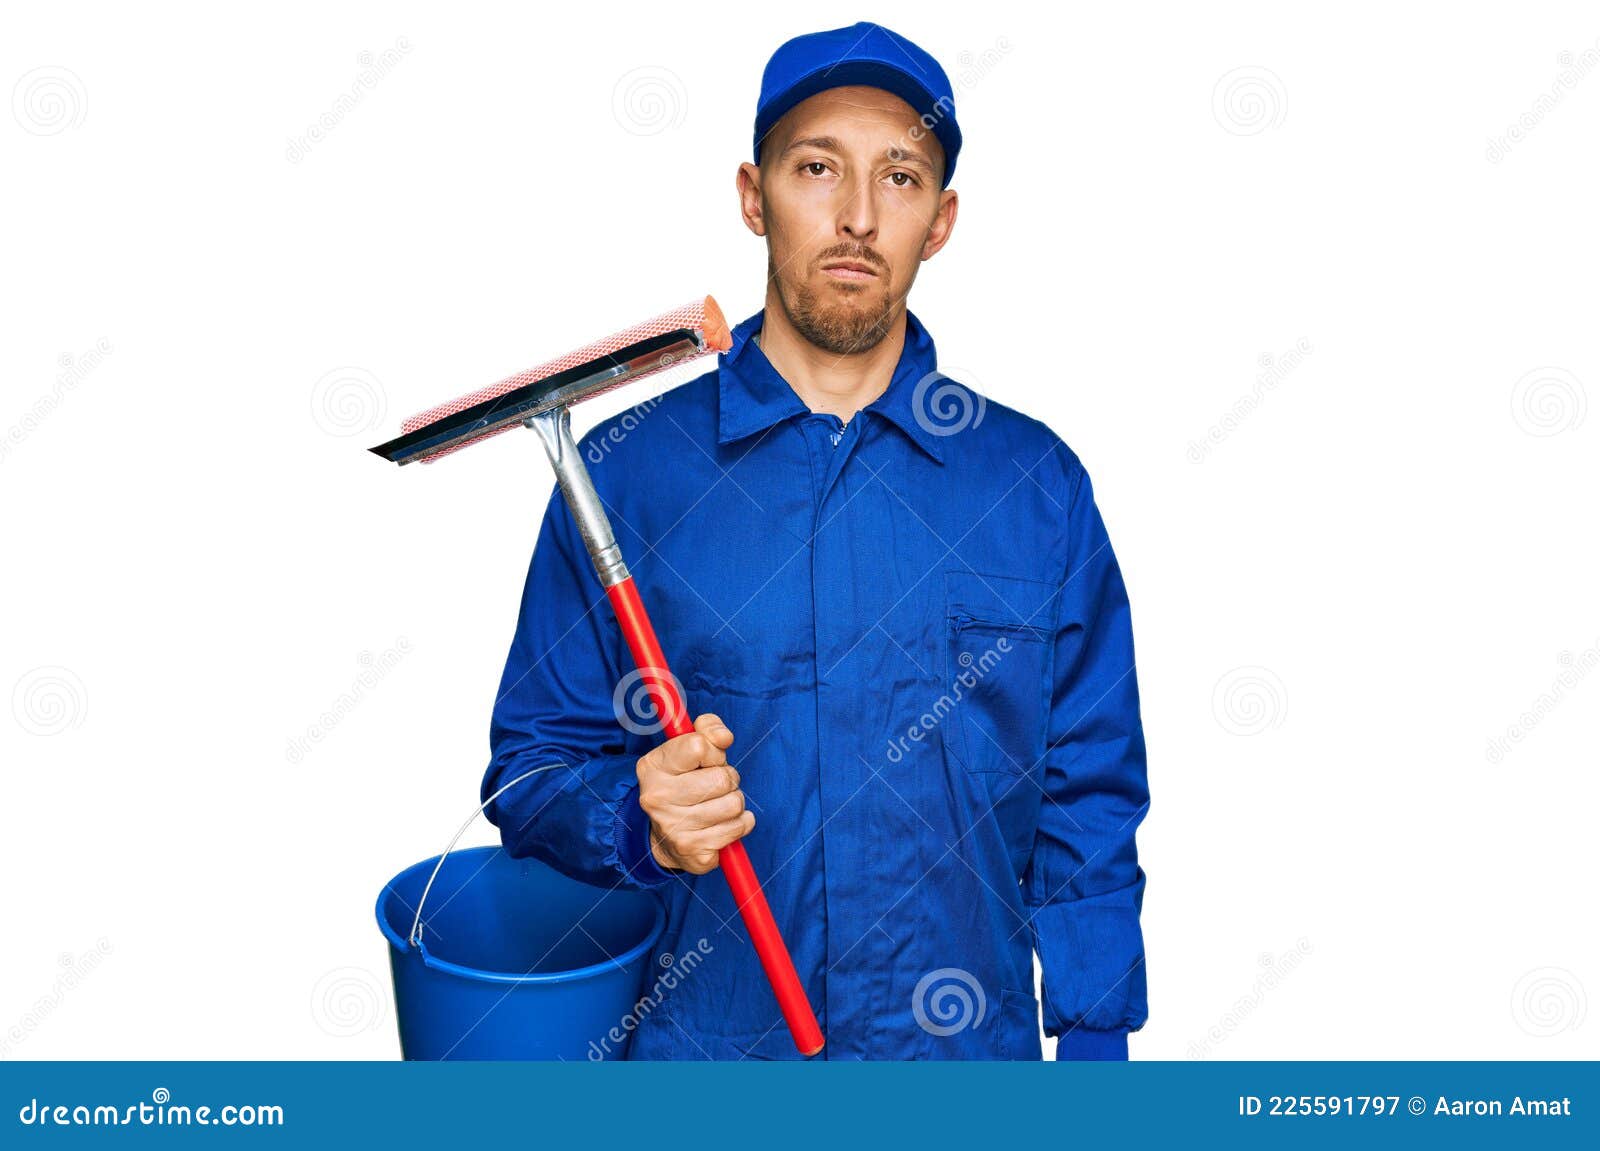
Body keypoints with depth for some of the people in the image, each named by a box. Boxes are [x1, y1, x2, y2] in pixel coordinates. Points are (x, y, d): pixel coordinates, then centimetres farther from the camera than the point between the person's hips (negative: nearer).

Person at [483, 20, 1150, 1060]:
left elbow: (1089, 813, -1)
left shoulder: (1038, 485, -4)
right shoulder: (623, 472, -7)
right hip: (696, 1038, 0)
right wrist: (638, 825, -22)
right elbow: (529, 769, -3)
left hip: (968, 1051, 1)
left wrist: (1095, 1049, -4)